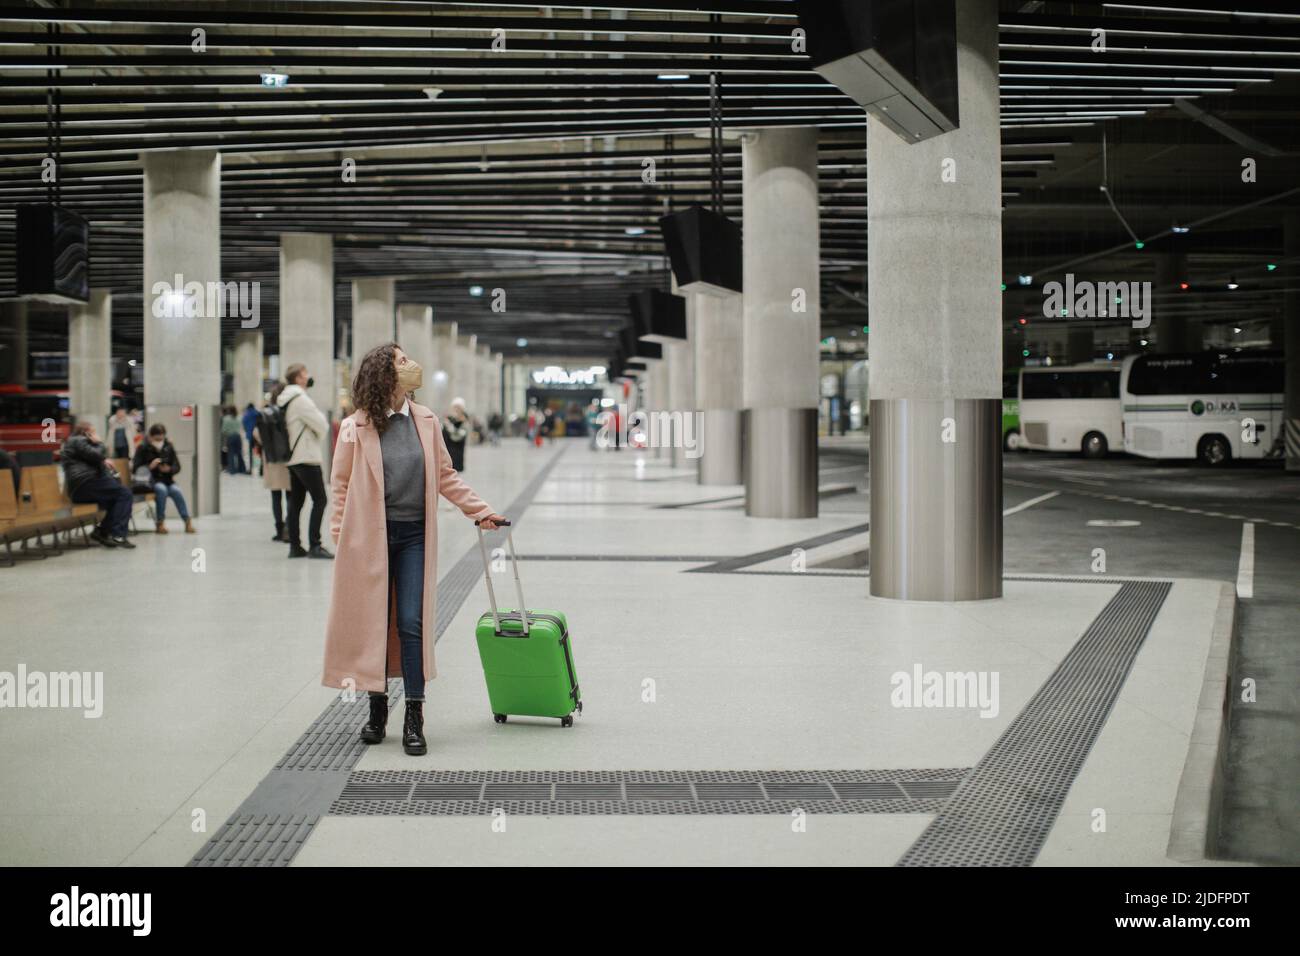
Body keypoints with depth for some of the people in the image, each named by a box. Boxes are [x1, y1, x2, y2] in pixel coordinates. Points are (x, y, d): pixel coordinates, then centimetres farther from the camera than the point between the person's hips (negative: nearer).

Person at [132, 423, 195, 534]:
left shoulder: (168, 447, 8)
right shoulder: (143, 448, -1)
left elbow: (177, 467, 7)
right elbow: (135, 468, -8)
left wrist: (169, 469, -16)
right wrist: (150, 466, -24)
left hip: (167, 480, 3)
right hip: (150, 480, -3)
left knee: (177, 491, -28)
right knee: (161, 489, -34)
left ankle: (187, 521, -25)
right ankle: (160, 523, -26)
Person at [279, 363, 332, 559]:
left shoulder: (284, 399, 14)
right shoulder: (301, 399, -15)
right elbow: (322, 425, -15)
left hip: (292, 458, 9)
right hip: (307, 458, -9)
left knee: (295, 502, 9)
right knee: (319, 499, -6)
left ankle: (295, 546, 10)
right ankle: (314, 546, -10)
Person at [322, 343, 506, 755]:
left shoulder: (426, 422, 5)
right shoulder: (355, 428, -5)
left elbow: (446, 476, 15)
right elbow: (341, 486, 1)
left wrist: (481, 511, 11)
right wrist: (341, 538, -3)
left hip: (414, 536, 2)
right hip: (370, 537, -2)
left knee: (412, 624, -1)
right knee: (374, 624, 7)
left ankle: (414, 718, 3)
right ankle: (378, 708, 24)